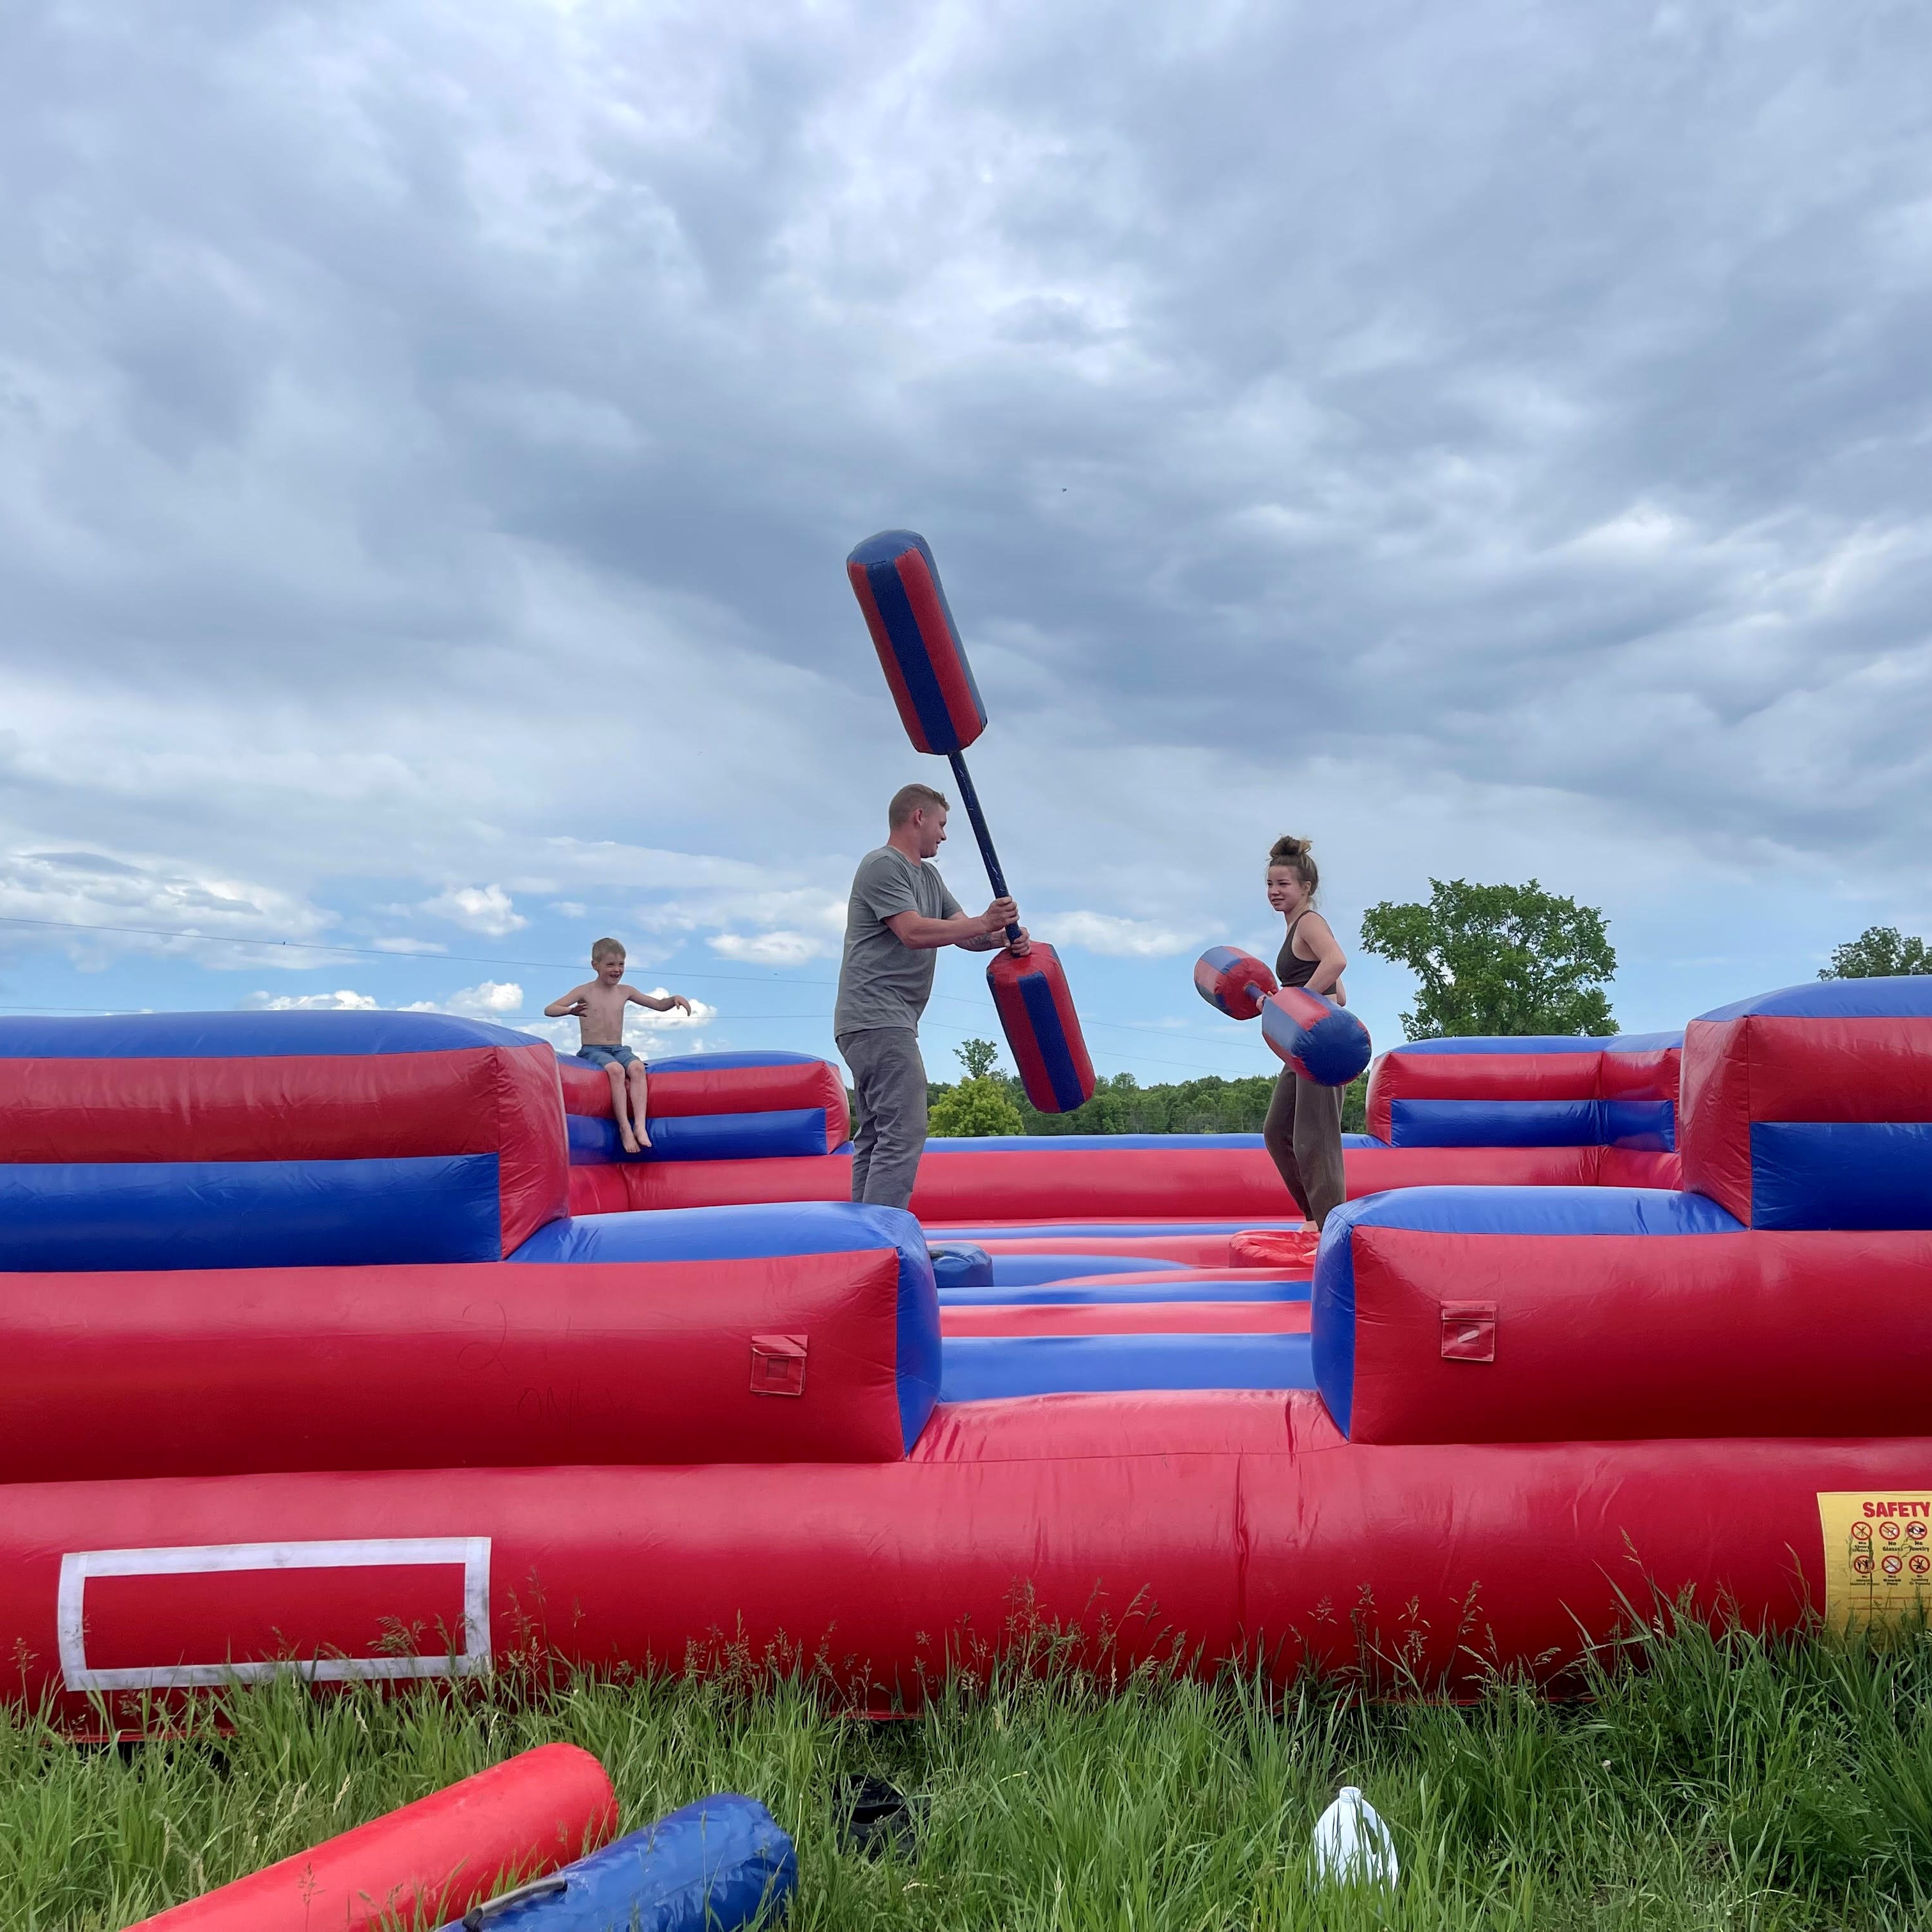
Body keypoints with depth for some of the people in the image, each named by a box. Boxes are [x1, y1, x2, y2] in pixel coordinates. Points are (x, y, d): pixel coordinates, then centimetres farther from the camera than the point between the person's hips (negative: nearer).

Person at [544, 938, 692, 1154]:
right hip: (592, 1051, -4)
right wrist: (571, 1011, -30)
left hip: (618, 1050, 4)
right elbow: (549, 1010, -8)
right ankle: (625, 1128, -33)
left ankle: (641, 1125, -38)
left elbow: (659, 1005, 17)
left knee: (637, 1067, -29)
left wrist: (675, 998, -6)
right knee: (616, 1070, -35)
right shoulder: (585, 992, -1)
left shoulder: (625, 992, 10)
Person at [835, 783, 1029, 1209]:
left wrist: (1004, 938, -5)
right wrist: (983, 923, -14)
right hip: (877, 1019, -11)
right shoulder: (882, 866, -7)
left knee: (875, 1135, 11)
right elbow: (913, 932, -19)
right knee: (903, 1133, -16)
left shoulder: (928, 876, 23)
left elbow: (965, 934, 14)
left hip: (889, 1024, 11)